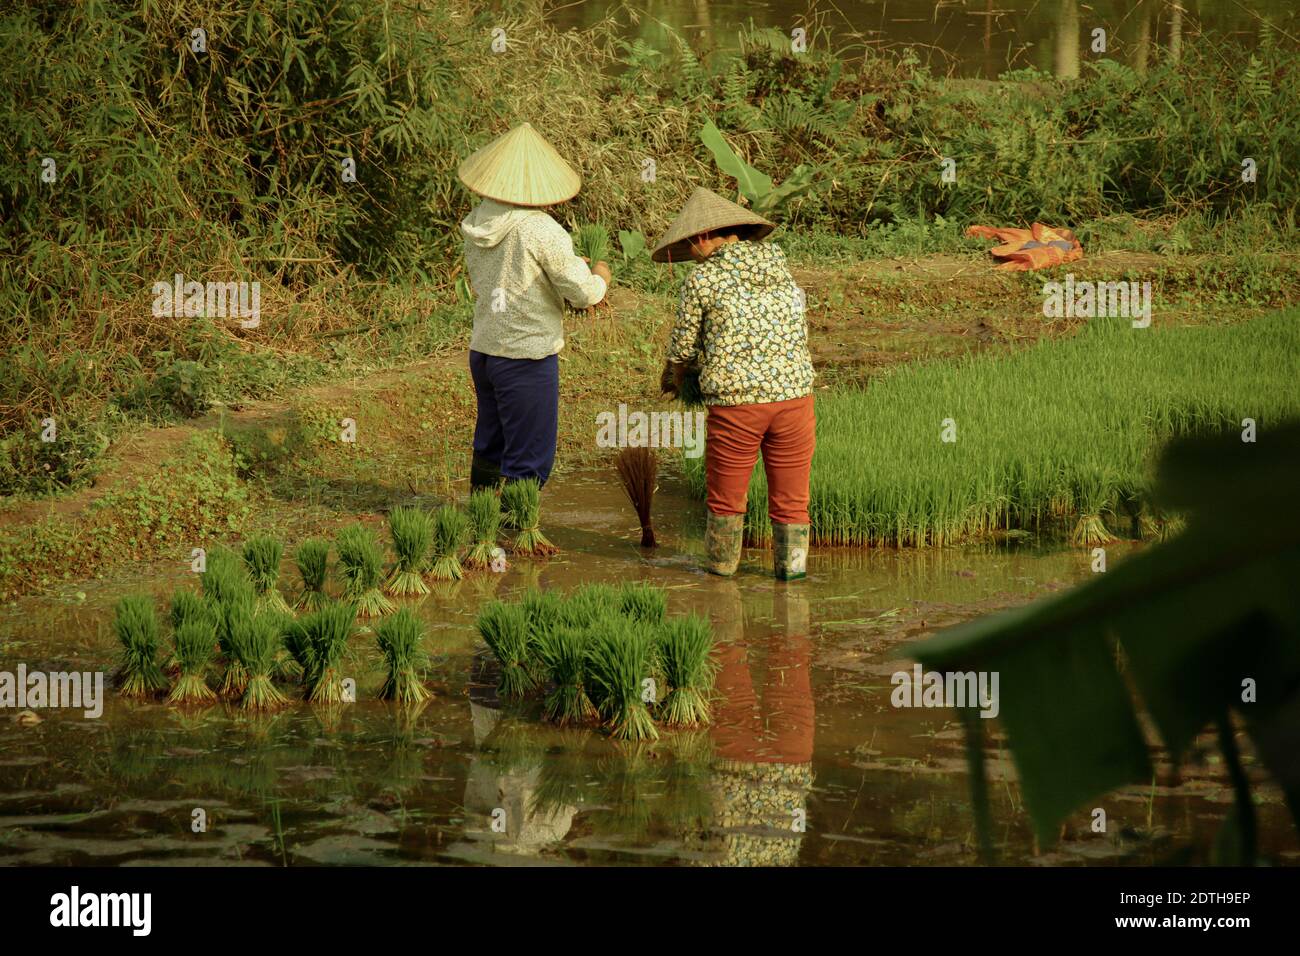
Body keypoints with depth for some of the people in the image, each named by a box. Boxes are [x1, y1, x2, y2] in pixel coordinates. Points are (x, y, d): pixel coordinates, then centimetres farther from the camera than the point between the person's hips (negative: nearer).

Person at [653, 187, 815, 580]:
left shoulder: (703, 279, -4)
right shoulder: (780, 268, 9)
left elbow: (684, 346, 4)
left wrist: (673, 375, 29)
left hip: (736, 401, -3)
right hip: (793, 392, 3)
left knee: (726, 495, 14)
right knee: (790, 496, 14)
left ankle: (723, 566, 25)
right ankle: (791, 566, 20)